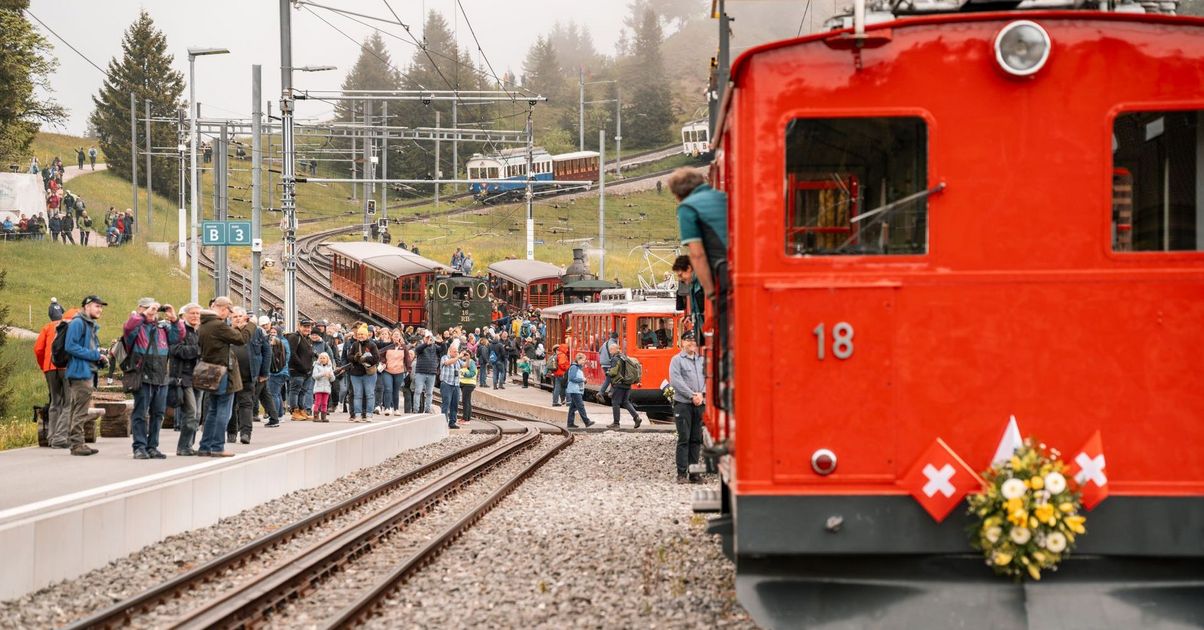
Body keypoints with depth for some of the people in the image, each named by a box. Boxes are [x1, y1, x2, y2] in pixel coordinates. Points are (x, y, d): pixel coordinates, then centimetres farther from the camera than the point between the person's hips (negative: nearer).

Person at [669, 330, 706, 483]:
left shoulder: (702, 360, 15)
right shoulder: (677, 360, 0)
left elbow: (707, 378, 8)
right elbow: (676, 381, -10)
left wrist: (702, 393, -9)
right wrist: (692, 395, -14)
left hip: (699, 403, 5)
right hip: (683, 403, -5)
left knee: (696, 439, 6)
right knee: (684, 439, -6)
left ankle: (694, 472, 11)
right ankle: (681, 473, -4)